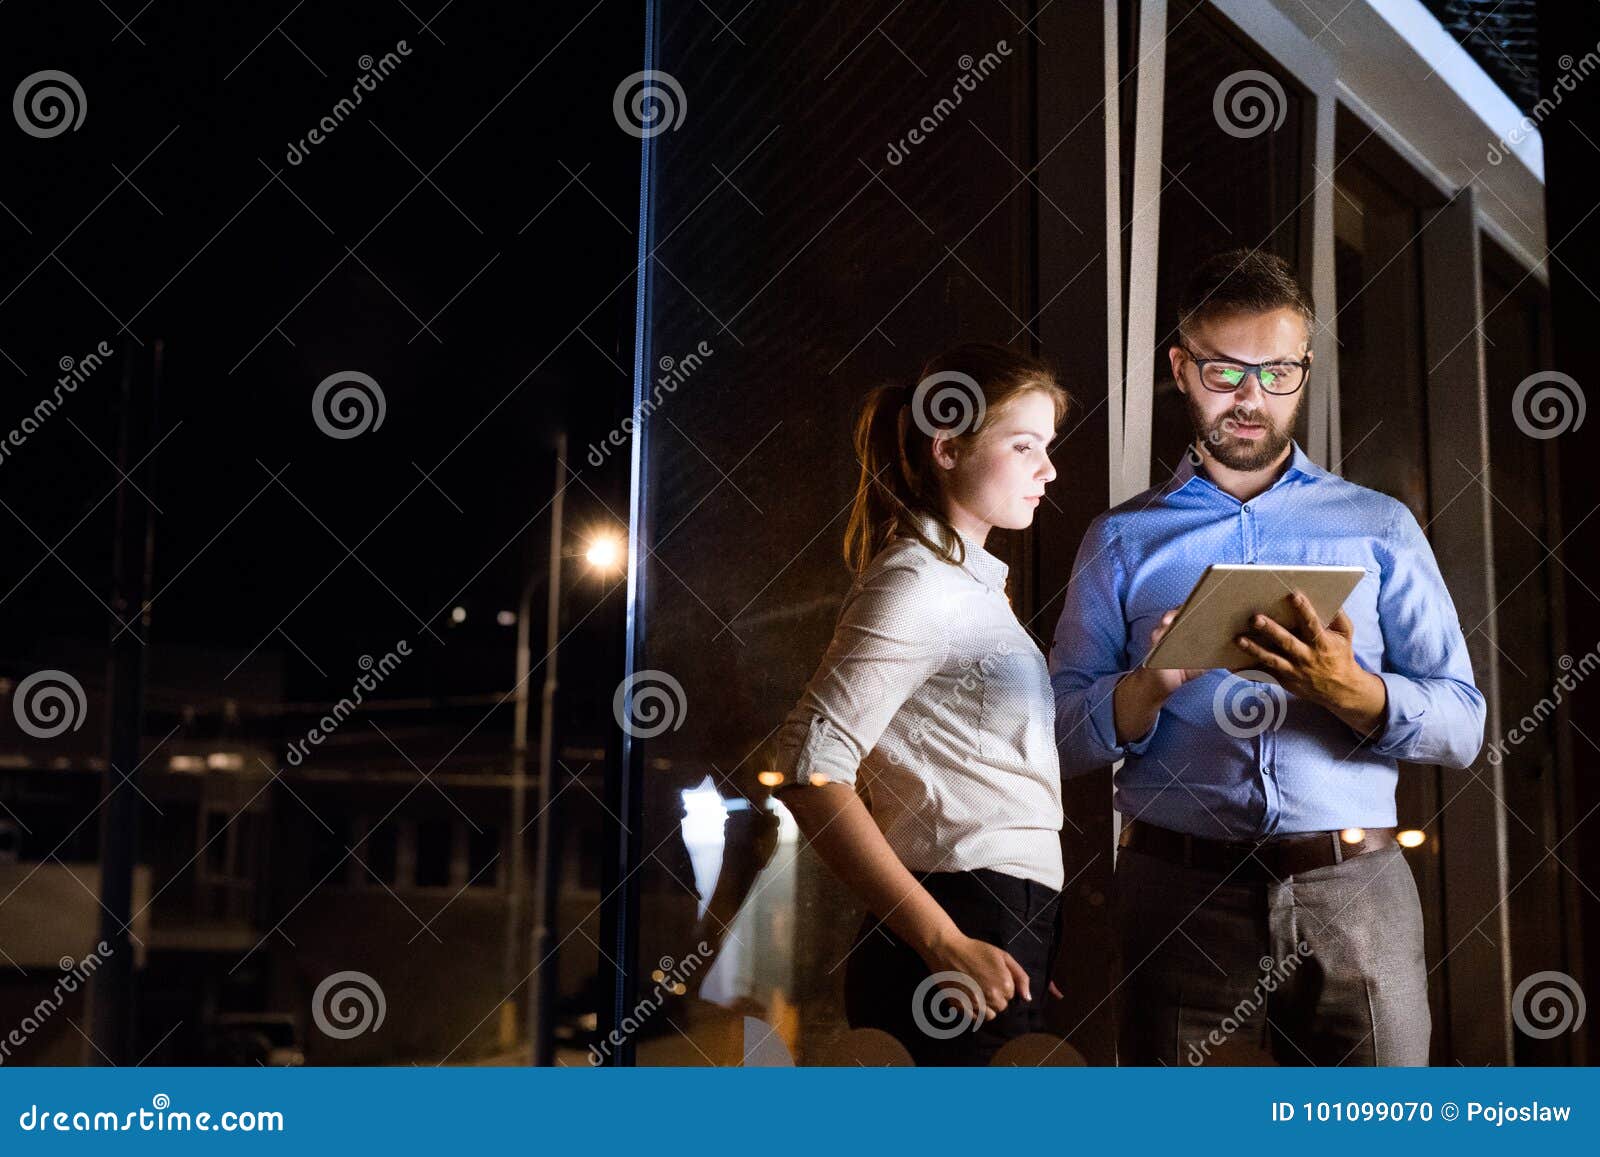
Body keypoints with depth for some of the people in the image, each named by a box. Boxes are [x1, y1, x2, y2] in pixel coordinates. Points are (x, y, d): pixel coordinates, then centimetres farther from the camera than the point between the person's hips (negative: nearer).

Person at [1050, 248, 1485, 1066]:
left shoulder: (1382, 528, 13)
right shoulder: (1121, 539, 13)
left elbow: (1462, 724, 6)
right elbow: (1061, 736, 6)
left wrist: (1351, 691, -14)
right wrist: (1151, 686, -14)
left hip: (1353, 886, 0)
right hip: (1180, 893, 0)